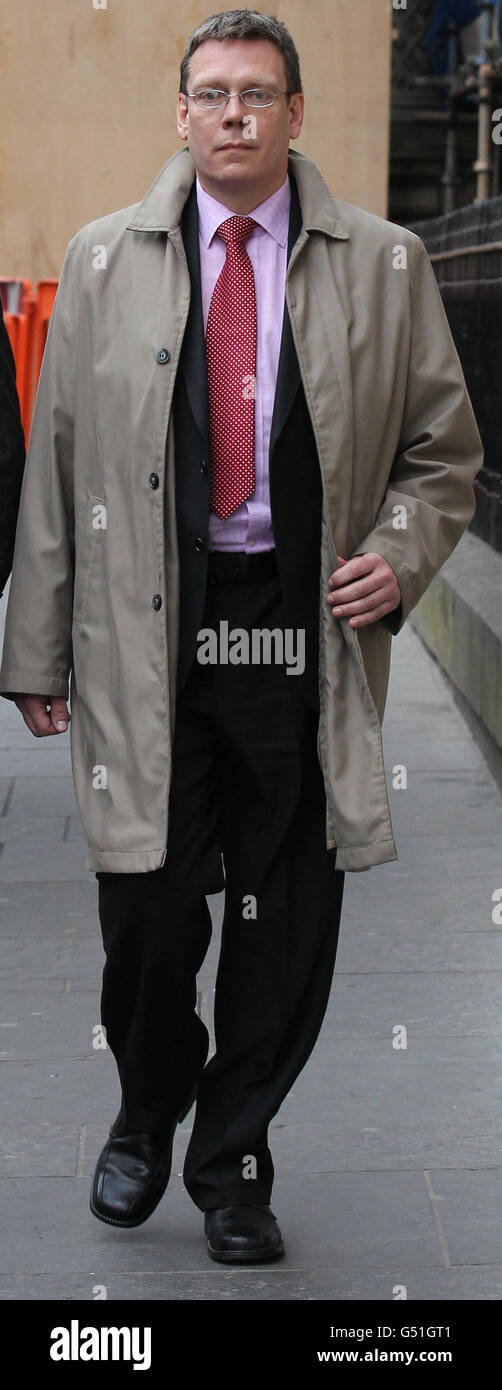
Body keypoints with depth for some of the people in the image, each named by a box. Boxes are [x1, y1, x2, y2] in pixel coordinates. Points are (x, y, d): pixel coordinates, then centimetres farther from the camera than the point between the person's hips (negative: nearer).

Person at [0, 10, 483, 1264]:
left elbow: (444, 448, 12)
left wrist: (401, 552, -8)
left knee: (285, 928, 7)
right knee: (146, 913, 4)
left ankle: (232, 1159, 29)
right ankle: (146, 1119, 34)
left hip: (304, 633, 0)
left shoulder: (384, 266, 5)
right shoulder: (102, 262, 6)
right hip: (145, 638, 0)